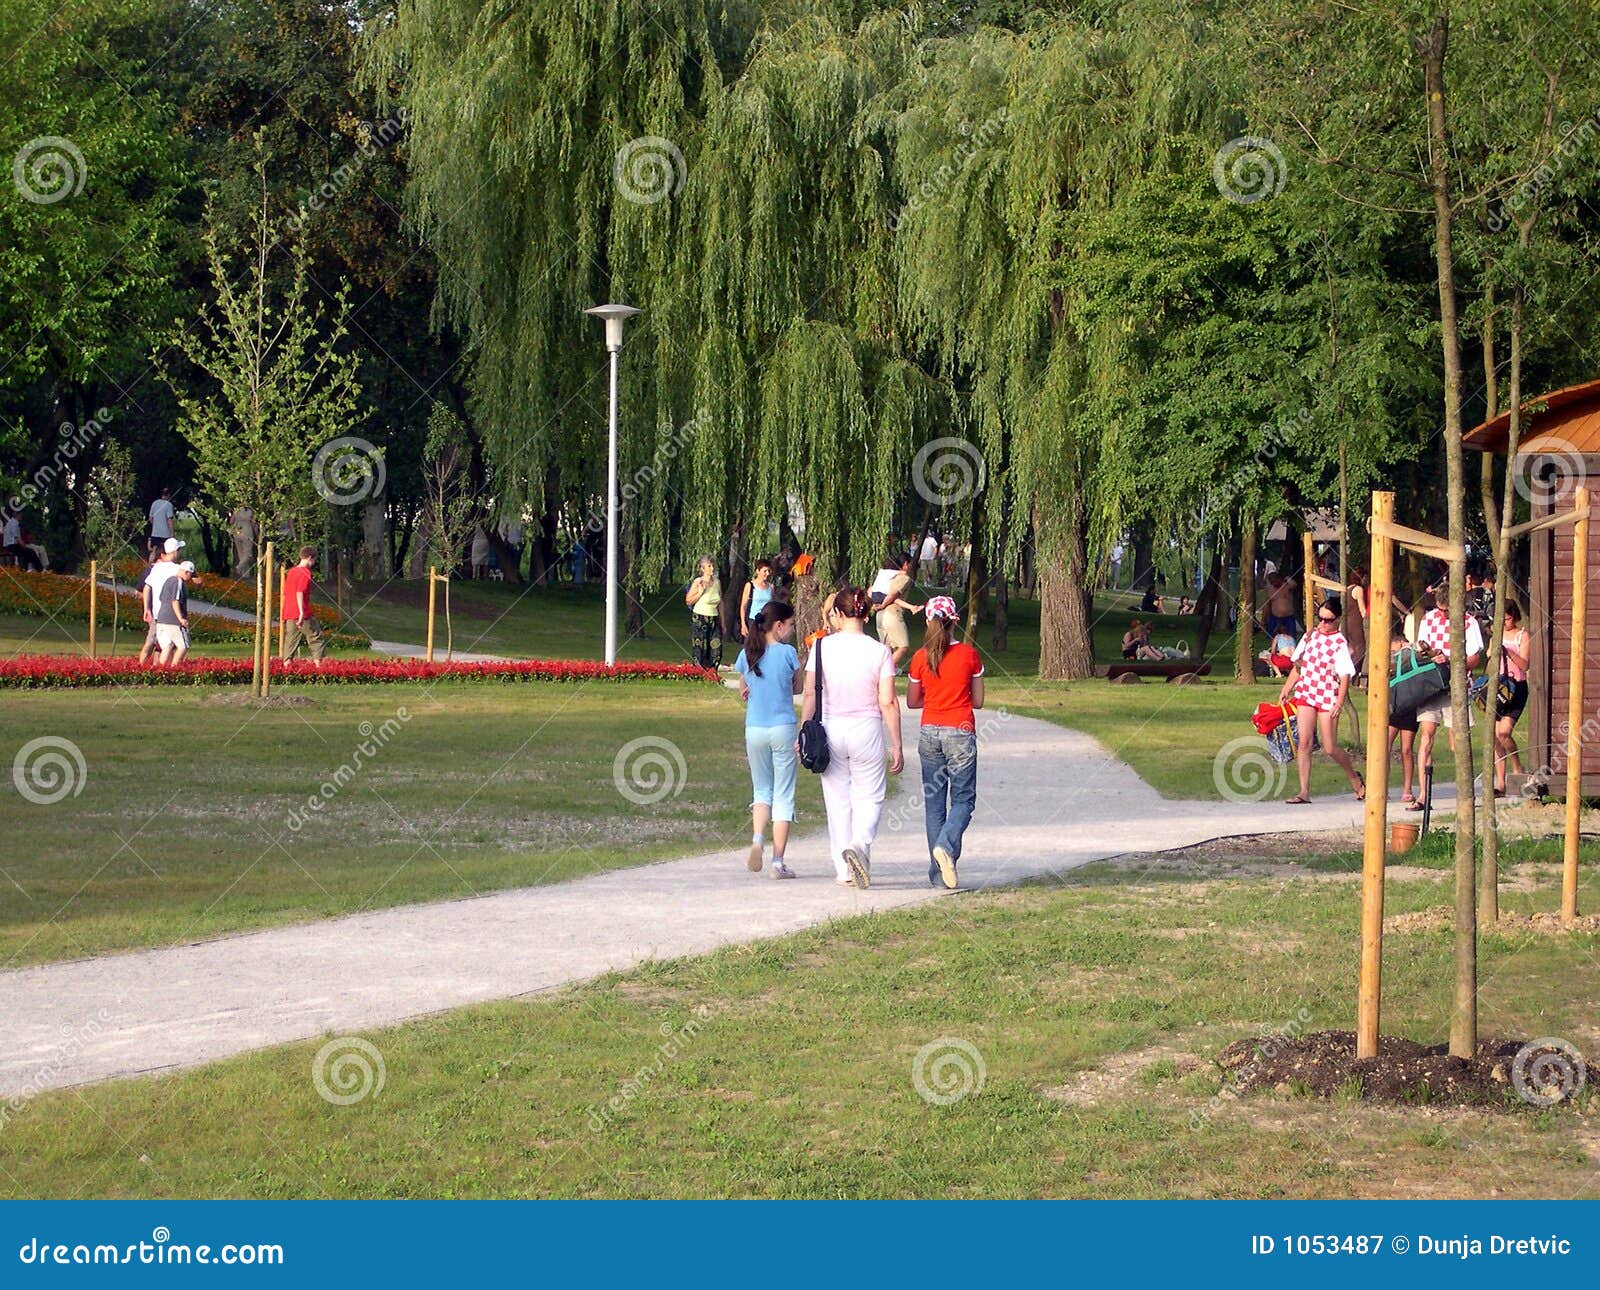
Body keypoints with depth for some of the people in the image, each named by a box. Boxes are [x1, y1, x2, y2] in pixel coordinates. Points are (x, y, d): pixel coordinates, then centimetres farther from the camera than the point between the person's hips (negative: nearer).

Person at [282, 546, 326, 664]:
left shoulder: (291, 572, 16)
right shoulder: (305, 572, -9)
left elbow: (285, 593, 21)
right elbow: (299, 593, -19)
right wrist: (301, 612, -25)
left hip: (288, 614, 7)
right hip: (303, 615, -7)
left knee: (291, 641, 6)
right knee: (315, 638, 4)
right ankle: (318, 664, -1)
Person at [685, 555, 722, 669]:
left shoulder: (717, 582, 8)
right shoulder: (698, 582, -6)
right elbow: (688, 601, -3)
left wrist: (722, 623, 16)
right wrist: (701, 592, -16)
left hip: (714, 621, 5)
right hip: (699, 620, -5)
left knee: (716, 651, -3)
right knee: (700, 651, -4)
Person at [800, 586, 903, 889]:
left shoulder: (822, 646, -4)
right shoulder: (879, 651, -6)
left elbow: (810, 695, -4)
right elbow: (888, 703, -6)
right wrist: (897, 746, 0)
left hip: (831, 728, 1)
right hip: (867, 729, -1)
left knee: (837, 799, 12)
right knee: (869, 796, 10)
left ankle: (844, 871, 14)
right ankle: (860, 844, -19)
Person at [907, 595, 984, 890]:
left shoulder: (921, 658, -1)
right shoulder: (968, 654, -5)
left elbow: (912, 701, 9)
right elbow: (978, 701, 2)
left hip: (930, 733, 2)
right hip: (961, 732, -2)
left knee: (933, 800, 9)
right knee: (963, 798, 4)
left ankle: (937, 872, 7)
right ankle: (946, 846, -24)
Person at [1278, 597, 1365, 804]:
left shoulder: (1340, 644, -7)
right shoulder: (1311, 635, 8)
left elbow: (1345, 677, -12)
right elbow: (1298, 666, 17)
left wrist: (1339, 703, -20)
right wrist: (1286, 690, 14)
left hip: (1328, 698, -4)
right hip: (1305, 694, 4)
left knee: (1330, 748, -1)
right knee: (1304, 743, -6)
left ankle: (1355, 779, 25)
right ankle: (1304, 792, -5)